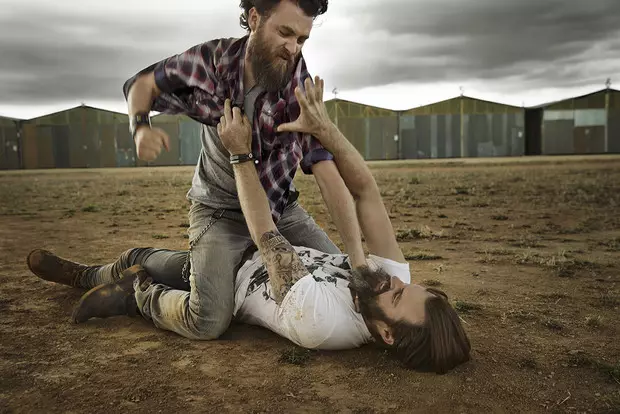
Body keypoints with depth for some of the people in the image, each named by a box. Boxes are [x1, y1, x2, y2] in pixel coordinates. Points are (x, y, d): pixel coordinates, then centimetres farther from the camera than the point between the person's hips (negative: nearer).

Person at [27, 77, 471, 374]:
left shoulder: (319, 319, -45)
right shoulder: (395, 282, -27)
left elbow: (267, 235, -38)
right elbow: (366, 189, -26)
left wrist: (241, 153, -30)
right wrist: (325, 127, -33)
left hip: (234, 280, -6)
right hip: (253, 260, 7)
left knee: (138, 260, 7)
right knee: (144, 257, 23)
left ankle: (134, 294, 36)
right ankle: (85, 274, 45)